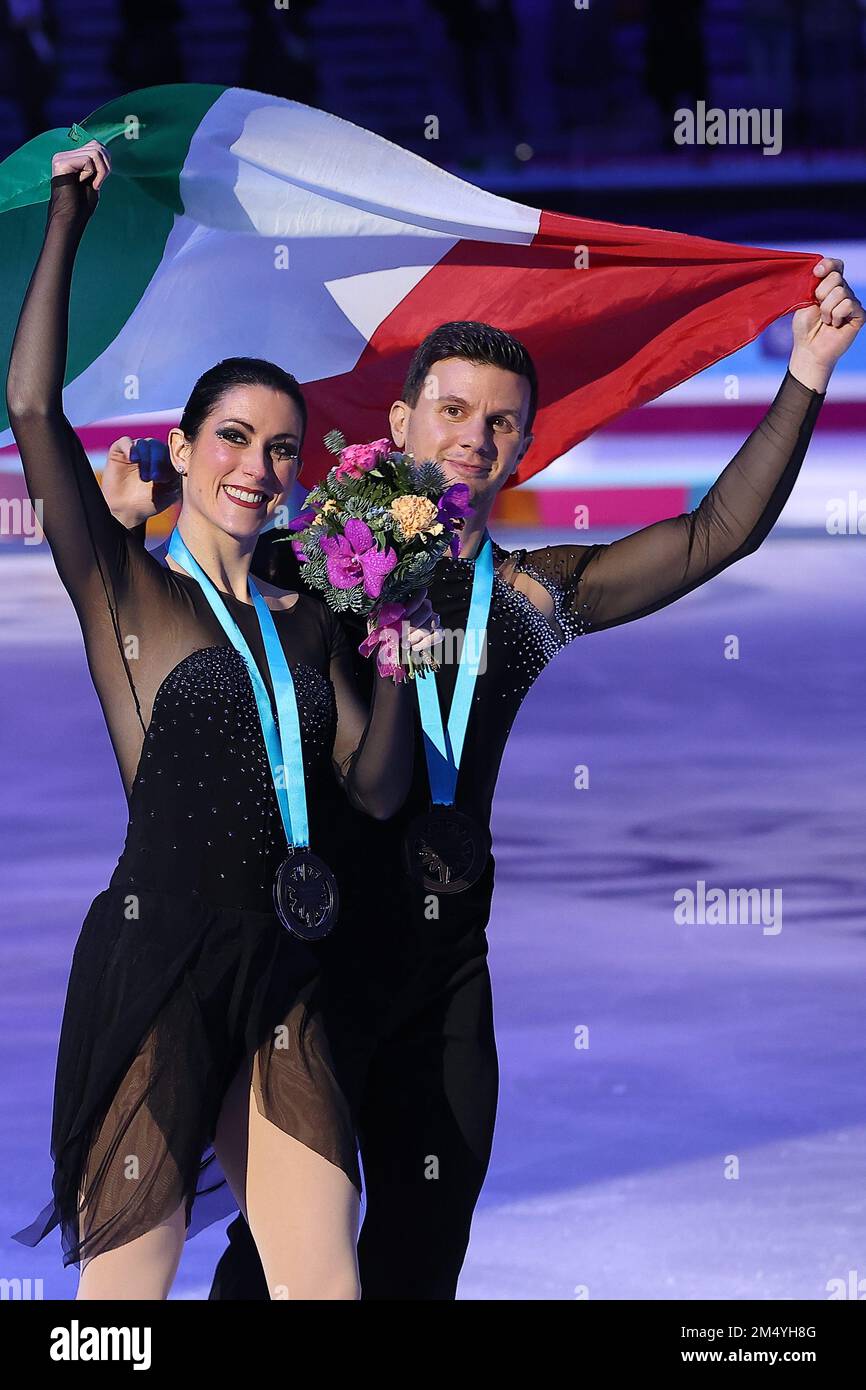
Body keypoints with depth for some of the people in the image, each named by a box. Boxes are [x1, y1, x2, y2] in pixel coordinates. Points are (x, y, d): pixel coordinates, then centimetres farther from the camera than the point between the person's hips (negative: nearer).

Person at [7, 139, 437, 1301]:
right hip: (160, 959, -5)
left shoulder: (305, 621, 16)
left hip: (282, 978, 5)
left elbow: (375, 790, 13)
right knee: (127, 1284, -2)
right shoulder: (127, 592, 2)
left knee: (324, 1281, 0)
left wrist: (394, 676, -4)